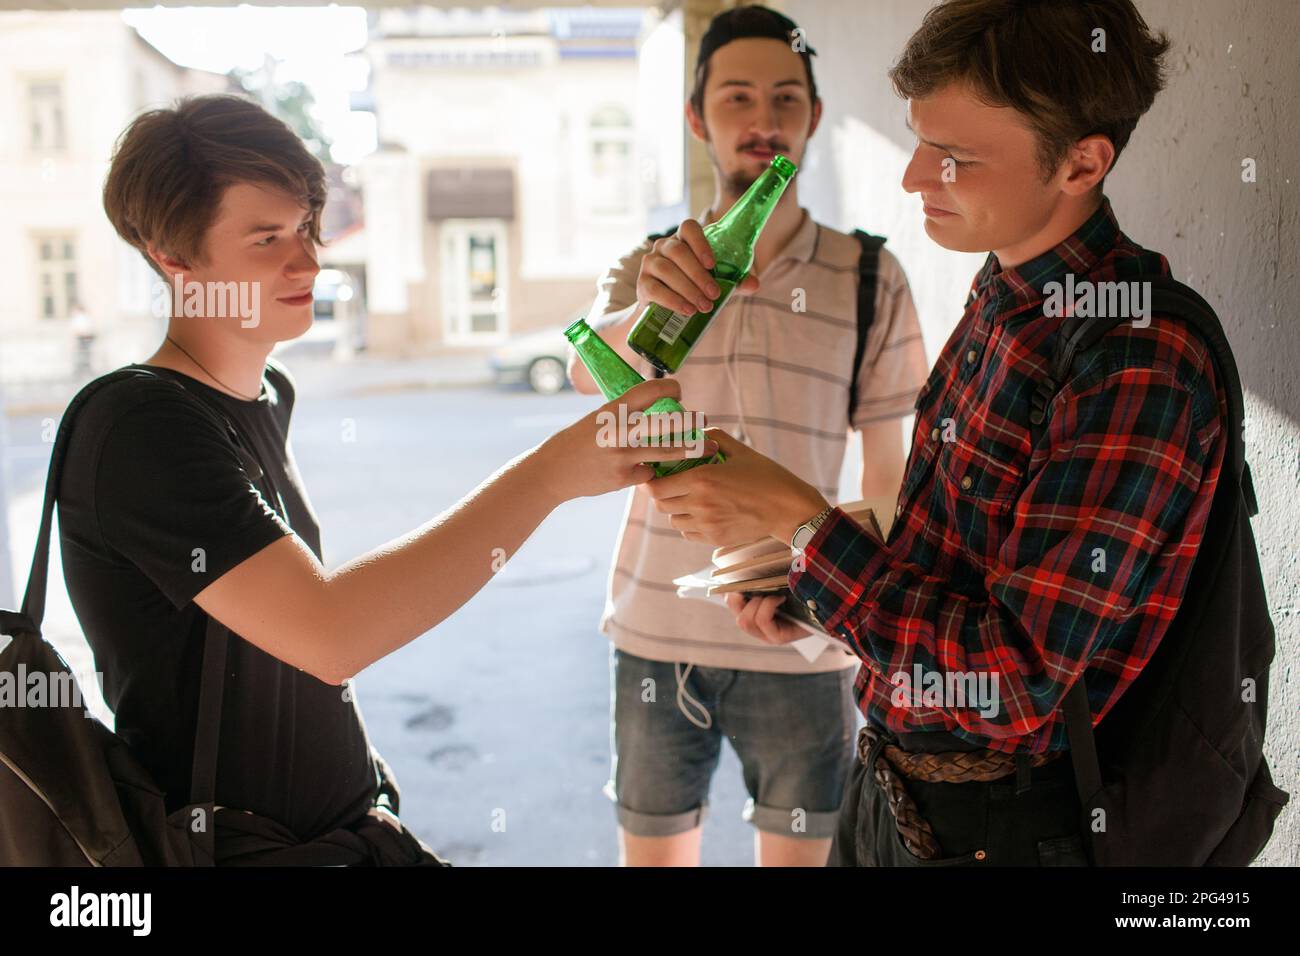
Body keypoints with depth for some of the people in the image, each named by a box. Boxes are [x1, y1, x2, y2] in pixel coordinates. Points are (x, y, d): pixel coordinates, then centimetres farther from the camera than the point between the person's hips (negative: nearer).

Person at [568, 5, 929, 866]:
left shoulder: (871, 279, -2)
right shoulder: (648, 266, 3)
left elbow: (888, 477, 2)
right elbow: (589, 372, -18)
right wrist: (650, 305, -39)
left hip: (802, 642, -1)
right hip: (657, 634, 2)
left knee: (800, 854, 9)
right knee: (653, 853, 13)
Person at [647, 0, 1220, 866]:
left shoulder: (1137, 366, -26)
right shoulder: (1002, 301, 1)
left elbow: (1015, 681, -26)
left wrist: (798, 520, -24)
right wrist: (811, 592, -1)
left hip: (993, 824, -7)